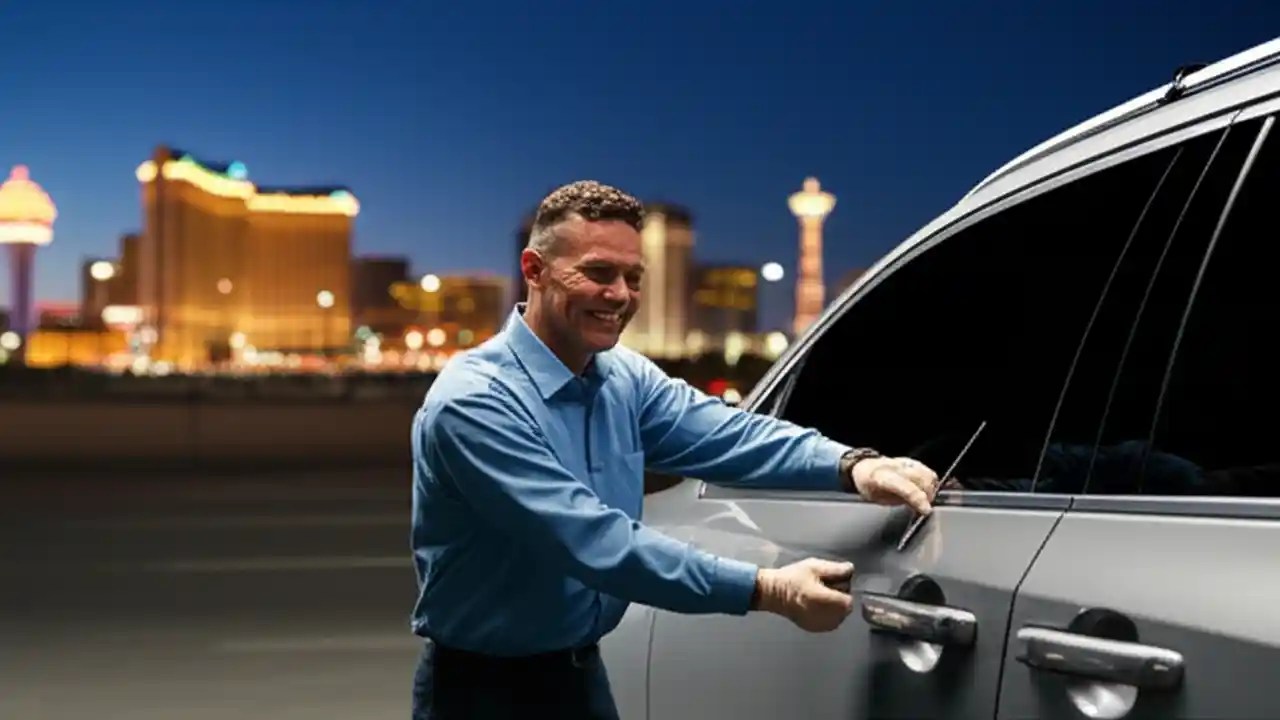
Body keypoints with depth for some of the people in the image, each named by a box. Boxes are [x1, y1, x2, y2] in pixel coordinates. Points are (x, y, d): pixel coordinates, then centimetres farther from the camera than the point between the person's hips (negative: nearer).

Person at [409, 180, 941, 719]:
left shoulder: (627, 381, 2)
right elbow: (592, 542, -29)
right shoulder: (474, 401, -23)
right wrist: (765, 590, -32)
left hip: (583, 674, 7)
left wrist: (853, 466, -27)